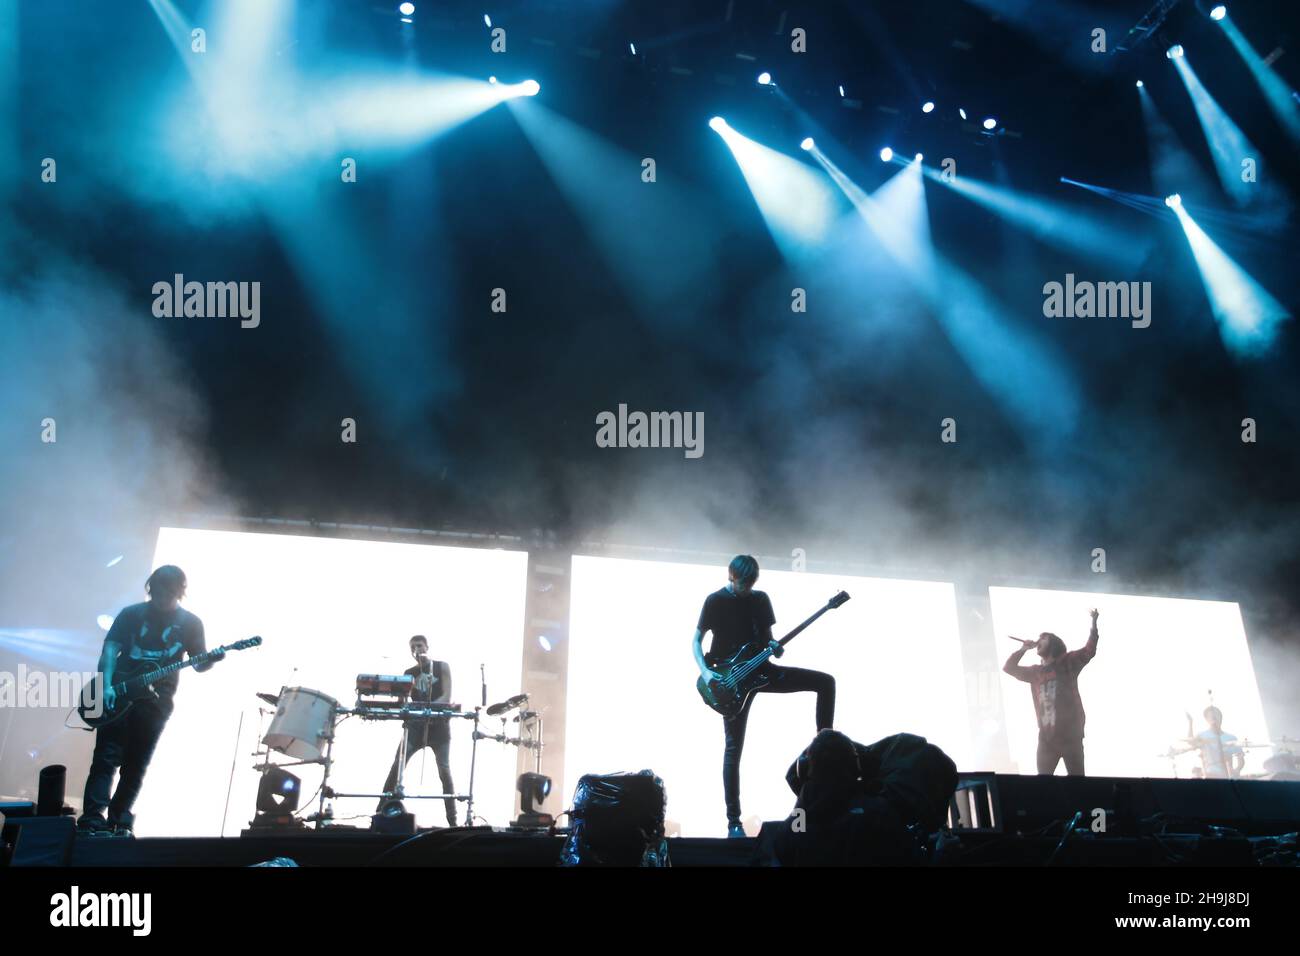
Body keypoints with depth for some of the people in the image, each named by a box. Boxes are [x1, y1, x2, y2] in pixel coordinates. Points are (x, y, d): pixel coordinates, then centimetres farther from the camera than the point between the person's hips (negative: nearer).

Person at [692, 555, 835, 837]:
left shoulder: (760, 599, 7)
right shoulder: (715, 601, -7)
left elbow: (766, 635, 14)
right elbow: (696, 639, -4)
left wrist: (775, 647, -10)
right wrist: (705, 671, -19)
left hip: (760, 669, 5)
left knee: (825, 682, -4)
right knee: (733, 747, -5)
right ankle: (734, 821, 2)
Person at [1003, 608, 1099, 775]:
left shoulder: (1067, 663, 3)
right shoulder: (1034, 672, 15)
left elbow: (1089, 650, -6)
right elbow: (1008, 668, 18)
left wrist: (1093, 623, -13)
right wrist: (1023, 649, 12)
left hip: (1070, 735, -4)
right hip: (1046, 737, 4)